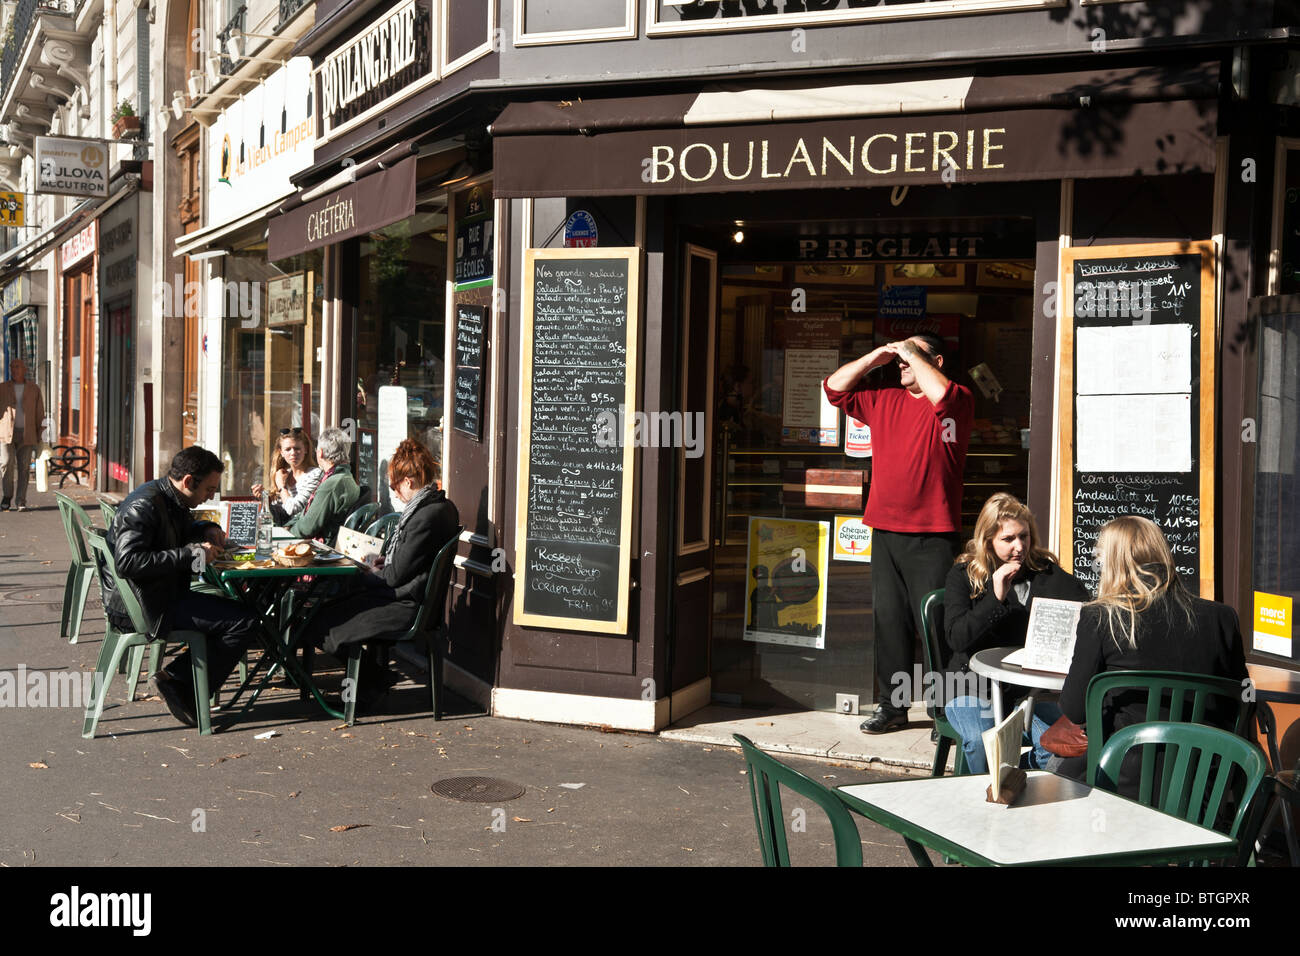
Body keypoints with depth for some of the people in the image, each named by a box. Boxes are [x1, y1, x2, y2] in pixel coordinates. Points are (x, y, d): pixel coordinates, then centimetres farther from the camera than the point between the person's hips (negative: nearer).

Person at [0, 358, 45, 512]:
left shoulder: (34, 389, 8)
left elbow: (39, 414, 10)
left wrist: (39, 436, 6)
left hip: (26, 434, 0)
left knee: (24, 467, -1)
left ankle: (21, 502, 5)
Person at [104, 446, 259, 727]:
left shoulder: (169, 500, 11)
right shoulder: (144, 505, -19)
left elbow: (182, 529, 34)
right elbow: (128, 561, -30)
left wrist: (207, 529, 11)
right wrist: (191, 554, -26)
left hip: (160, 595, 10)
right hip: (138, 608, -10)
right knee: (244, 622, -17)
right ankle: (177, 682, -6)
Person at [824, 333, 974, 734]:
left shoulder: (958, 401, -2)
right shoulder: (882, 398, 15)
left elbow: (941, 394, -24)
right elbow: (835, 387, 17)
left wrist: (912, 353, -11)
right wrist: (874, 358, 7)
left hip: (932, 536, -6)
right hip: (886, 531, 6)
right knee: (889, 621, 11)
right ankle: (892, 707, 21)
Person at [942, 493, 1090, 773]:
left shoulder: (1044, 571, 8)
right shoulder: (963, 575, 4)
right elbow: (956, 637, -8)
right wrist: (996, 597, -16)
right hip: (972, 681, -1)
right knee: (981, 742, -30)